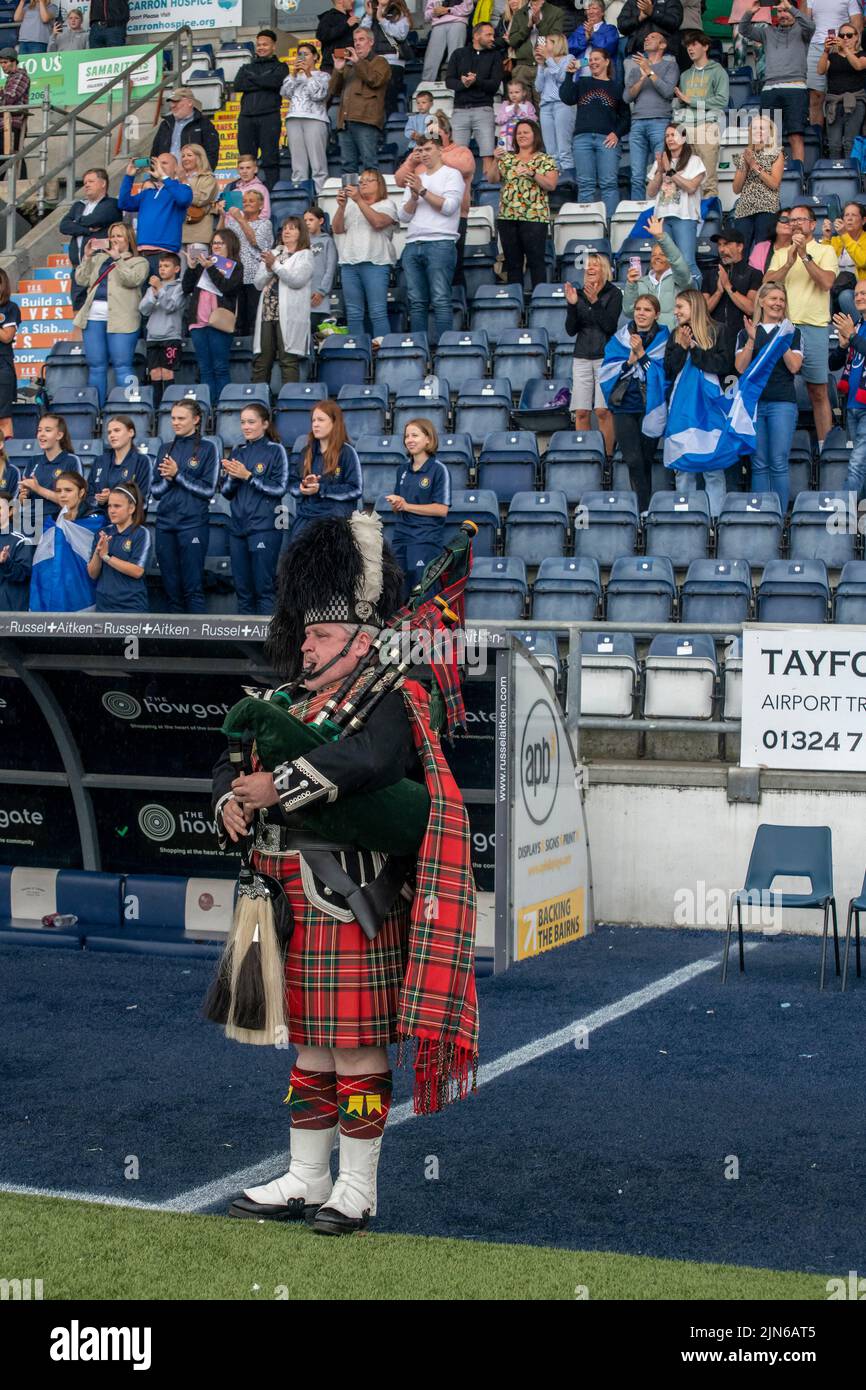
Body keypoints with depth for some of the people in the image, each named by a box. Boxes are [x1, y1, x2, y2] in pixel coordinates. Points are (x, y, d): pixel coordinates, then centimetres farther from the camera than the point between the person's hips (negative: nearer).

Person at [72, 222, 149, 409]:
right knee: (96, 366, 4)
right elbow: (81, 280, 15)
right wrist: (87, 257, 6)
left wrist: (118, 259, -12)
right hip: (94, 316, 5)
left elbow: (132, 280, -10)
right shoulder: (99, 258, 23)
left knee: (122, 366, -8)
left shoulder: (138, 262, 9)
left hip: (120, 319, -5)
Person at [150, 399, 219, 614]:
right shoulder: (165, 449, 13)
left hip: (193, 524, -5)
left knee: (193, 588, -6)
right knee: (171, 587, 6)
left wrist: (177, 474, -11)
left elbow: (208, 490, -7)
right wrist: (167, 479, -7)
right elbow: (155, 491, 12)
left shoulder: (206, 449, 0)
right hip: (165, 524, 5)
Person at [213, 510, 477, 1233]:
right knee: (310, 1051, 16)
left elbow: (367, 760, -31)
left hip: (357, 915, -8)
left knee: (360, 1052, 1)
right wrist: (232, 801, -7)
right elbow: (232, 765, 16)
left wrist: (277, 785, -28)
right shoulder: (292, 707, 15)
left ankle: (358, 1188, 12)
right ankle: (306, 1180, 26)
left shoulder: (388, 704, -10)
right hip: (295, 911, 8)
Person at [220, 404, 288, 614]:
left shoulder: (275, 450, -2)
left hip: (264, 527, -5)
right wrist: (232, 476, -7)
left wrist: (248, 476, -15)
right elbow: (226, 492, 13)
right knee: (242, 588, 8)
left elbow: (280, 488, -10)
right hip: (238, 526, 5)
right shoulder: (237, 451, 13)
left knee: (263, 587, -5)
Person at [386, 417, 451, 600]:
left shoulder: (438, 470, -6)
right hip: (401, 537, 6)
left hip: (426, 539, -6)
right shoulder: (403, 470, 14)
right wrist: (395, 504, -4)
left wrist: (407, 506, -12)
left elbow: (442, 509, -12)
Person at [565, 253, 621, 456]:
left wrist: (595, 302, -17)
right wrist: (572, 304, -8)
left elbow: (610, 325, -10)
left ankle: (607, 455, -3)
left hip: (605, 356, -4)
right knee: (581, 412, -1)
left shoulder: (613, 294, 0)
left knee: (603, 411, -9)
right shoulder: (579, 294, 10)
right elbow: (571, 330, 6)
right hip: (582, 357, 4)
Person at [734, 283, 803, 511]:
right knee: (759, 464, 3)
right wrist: (751, 339, -8)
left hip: (782, 402, -1)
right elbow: (741, 367, 1)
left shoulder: (792, 332, 10)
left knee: (779, 463, -7)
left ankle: (780, 515, -4)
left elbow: (794, 366, -2)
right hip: (753, 401, 1)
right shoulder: (746, 332, 12)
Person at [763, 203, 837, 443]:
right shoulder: (780, 254, 14)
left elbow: (826, 283, -11)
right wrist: (789, 262, -14)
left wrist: (805, 256, -15)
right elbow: (767, 284, 0)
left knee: (818, 392, 0)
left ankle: (824, 446, 3)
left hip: (813, 327, -3)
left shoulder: (825, 252, 5)